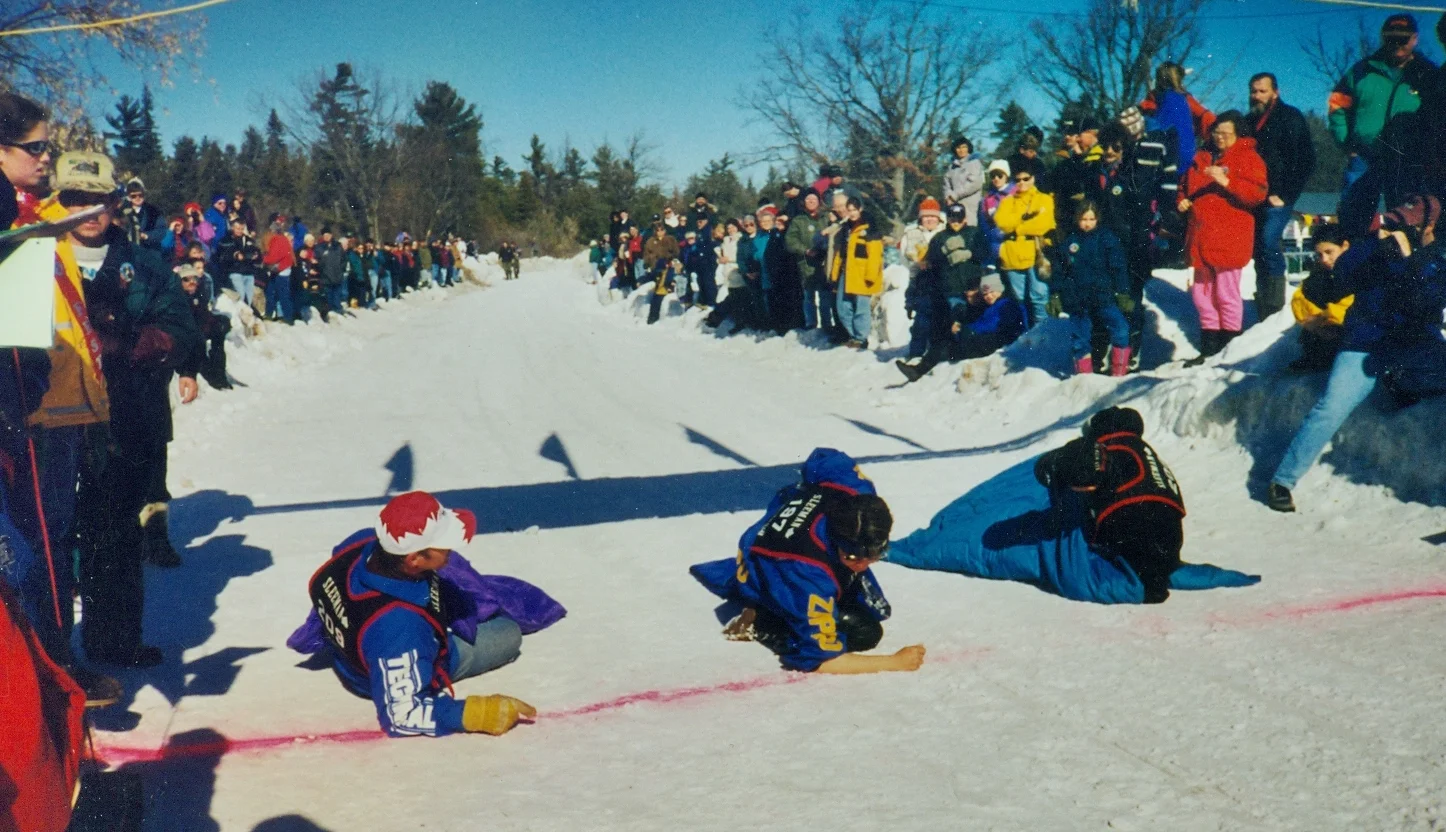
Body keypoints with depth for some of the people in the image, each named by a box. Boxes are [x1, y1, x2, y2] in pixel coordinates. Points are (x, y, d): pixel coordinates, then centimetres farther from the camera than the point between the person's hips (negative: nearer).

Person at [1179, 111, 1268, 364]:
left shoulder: (1248, 158, -1)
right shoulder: (1201, 158, 16)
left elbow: (1258, 193, -13)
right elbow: (1186, 186, 29)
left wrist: (1227, 182, -23)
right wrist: (1182, 200, 8)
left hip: (1229, 239, -6)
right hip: (1201, 236, 7)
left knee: (1227, 294, -5)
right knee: (1202, 293, 10)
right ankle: (1208, 349, 19)